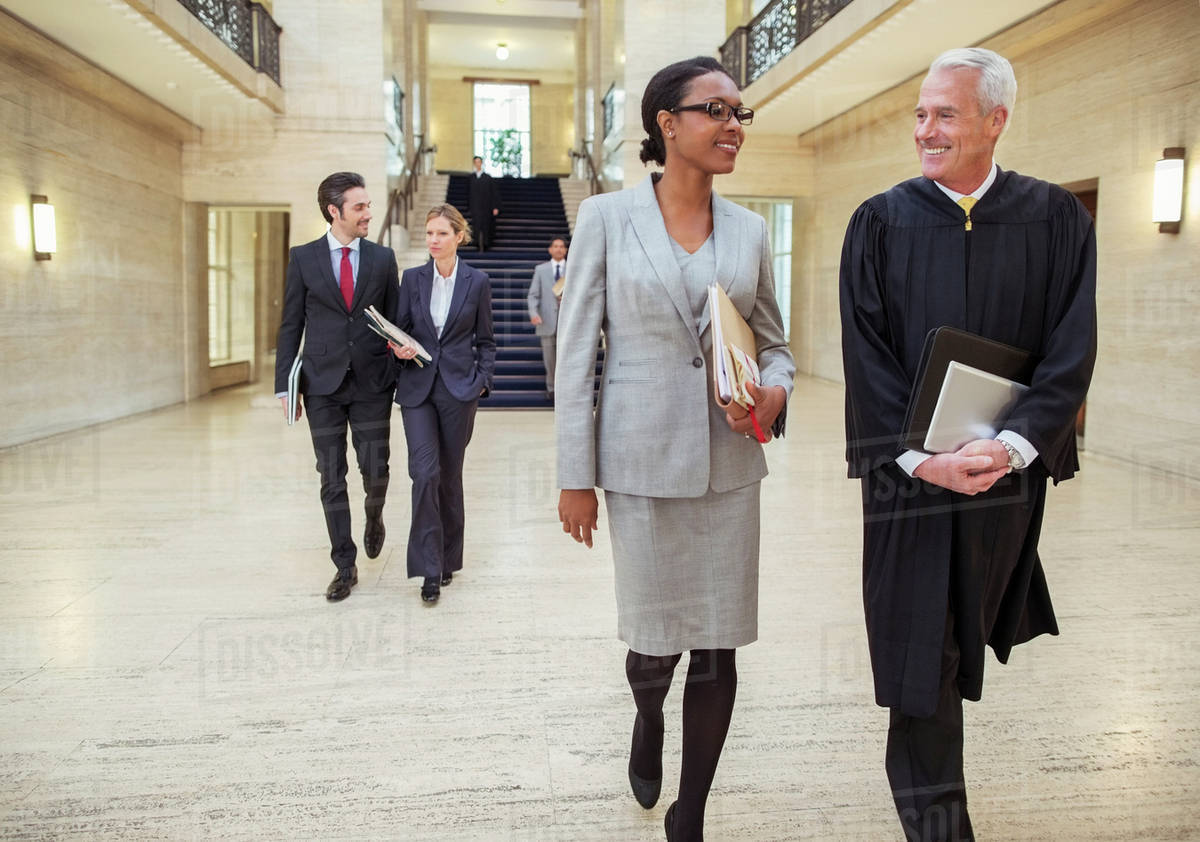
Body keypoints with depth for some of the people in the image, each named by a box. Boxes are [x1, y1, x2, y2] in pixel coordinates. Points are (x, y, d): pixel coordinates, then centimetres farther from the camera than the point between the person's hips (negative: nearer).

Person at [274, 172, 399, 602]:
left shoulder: (383, 258, 6)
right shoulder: (303, 258, 3)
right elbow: (291, 325, 4)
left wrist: (400, 379, 0)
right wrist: (284, 384, 0)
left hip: (372, 381, 0)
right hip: (322, 382, 0)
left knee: (375, 470, 1)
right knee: (332, 478, 4)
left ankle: (374, 516, 37)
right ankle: (345, 566, 15)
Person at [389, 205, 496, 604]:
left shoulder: (477, 282, 2)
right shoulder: (412, 278, 6)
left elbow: (485, 340, 7)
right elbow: (398, 329, 11)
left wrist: (482, 381, -2)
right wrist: (399, 348, -10)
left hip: (459, 388, -1)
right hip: (417, 388, 1)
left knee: (450, 474, 7)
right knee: (425, 471, -10)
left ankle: (448, 559, 23)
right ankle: (429, 568, -4)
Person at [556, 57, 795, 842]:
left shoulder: (750, 230, 7)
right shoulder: (607, 216, -2)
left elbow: (775, 343, 15)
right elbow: (576, 350, -3)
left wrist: (776, 390, -10)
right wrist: (575, 477, -5)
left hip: (730, 463, 3)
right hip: (642, 461, -2)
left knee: (718, 651, 6)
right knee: (655, 644, 8)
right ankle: (649, 721, 47)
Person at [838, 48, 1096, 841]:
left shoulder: (1056, 221, 0)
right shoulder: (881, 223, -3)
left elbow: (1071, 354, -5)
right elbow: (867, 358, -7)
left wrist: (1012, 446, -18)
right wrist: (920, 455, -17)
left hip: (1007, 471, 2)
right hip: (909, 471, -1)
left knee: (961, 633, 18)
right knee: (922, 646, 2)